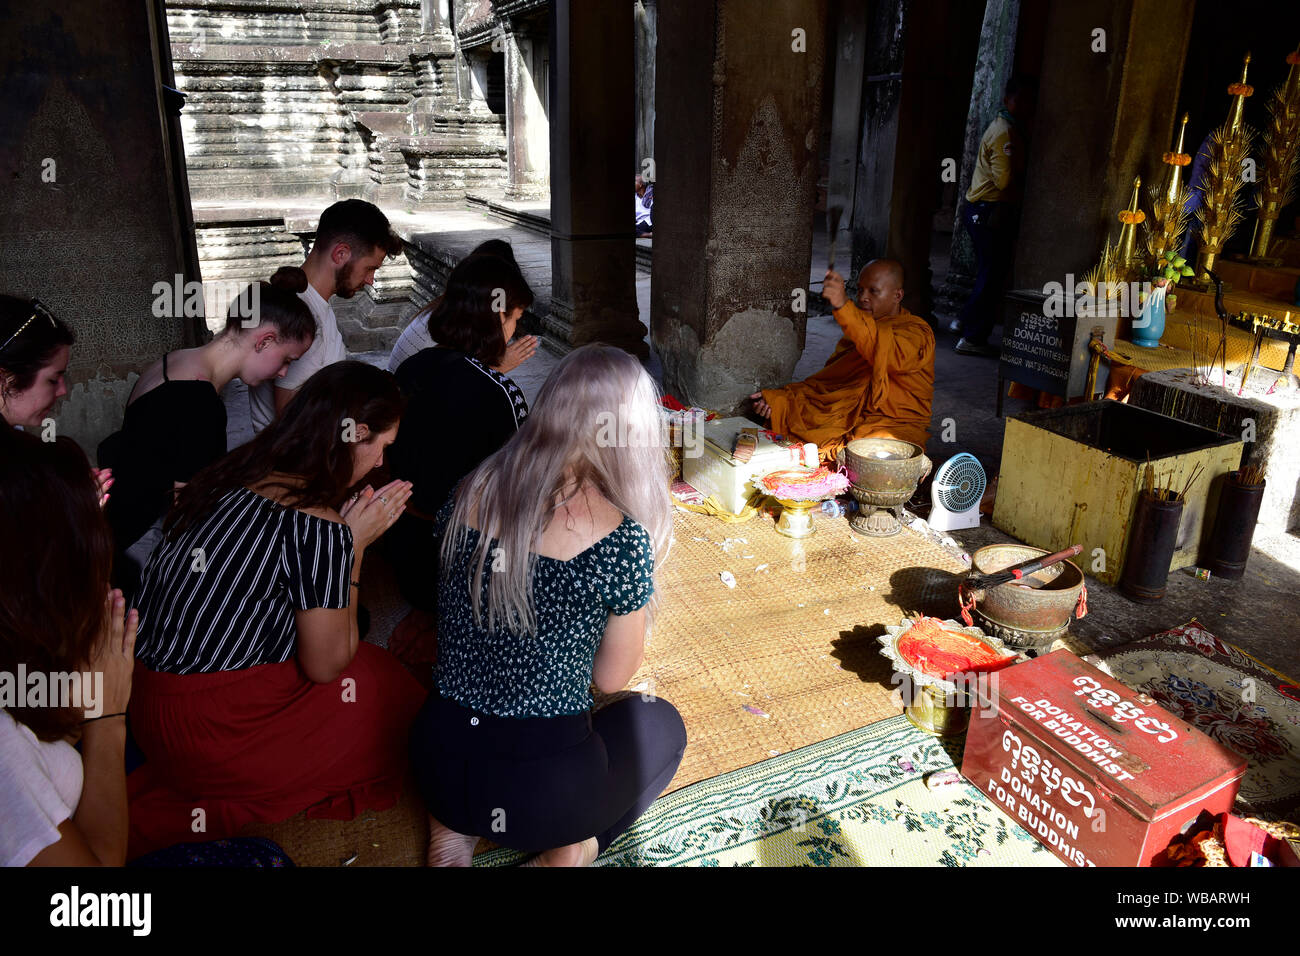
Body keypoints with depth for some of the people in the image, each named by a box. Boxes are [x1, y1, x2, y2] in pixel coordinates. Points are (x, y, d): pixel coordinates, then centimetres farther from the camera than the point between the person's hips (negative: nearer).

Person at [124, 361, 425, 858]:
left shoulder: (230, 475, 2)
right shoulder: (318, 526, -22)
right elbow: (326, 664, -11)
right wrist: (355, 545, -8)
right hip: (206, 733, -8)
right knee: (389, 689, 5)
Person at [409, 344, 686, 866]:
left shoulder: (469, 493, -5)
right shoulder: (622, 539, -20)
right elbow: (610, 678, -5)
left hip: (437, 764, 5)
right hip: (542, 783, -4)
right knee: (661, 722, 25)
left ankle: (453, 823, 15)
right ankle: (570, 845, 5)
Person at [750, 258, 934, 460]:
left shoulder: (917, 331, -8)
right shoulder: (856, 331, 17)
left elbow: (890, 355, -33)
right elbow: (827, 380, 17)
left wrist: (844, 307, -43)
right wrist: (780, 398, 1)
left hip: (895, 426, -6)